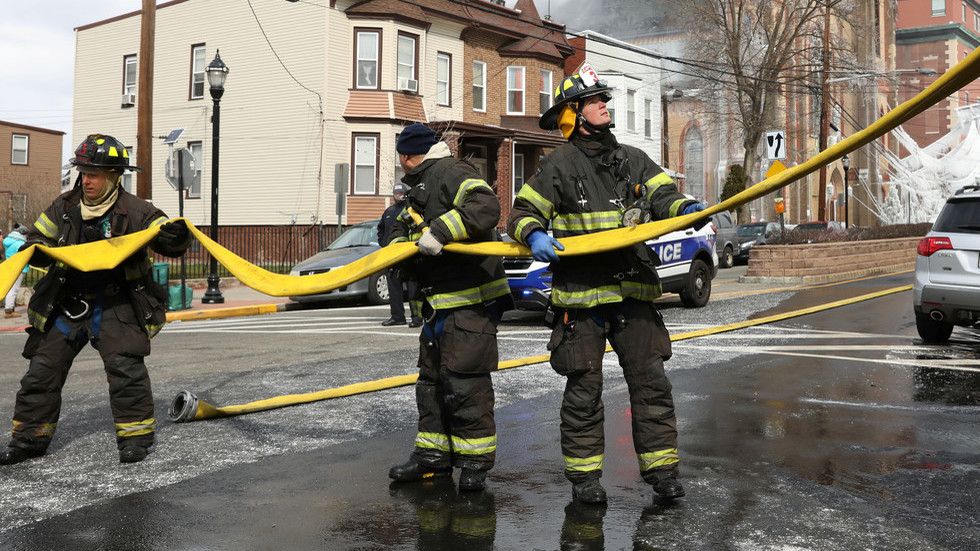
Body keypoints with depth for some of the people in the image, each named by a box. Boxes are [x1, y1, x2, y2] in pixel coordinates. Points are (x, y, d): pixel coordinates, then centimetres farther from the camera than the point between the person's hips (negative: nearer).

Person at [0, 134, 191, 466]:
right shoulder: (64, 207, 2)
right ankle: (30, 437, 20)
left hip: (115, 304, -4)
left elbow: (171, 244, -11)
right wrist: (36, 252, -13)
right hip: (67, 302, 4)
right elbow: (38, 237, 11)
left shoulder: (134, 211, -10)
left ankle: (136, 436, -2)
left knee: (125, 366, -15)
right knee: (43, 368, 6)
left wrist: (176, 237, -35)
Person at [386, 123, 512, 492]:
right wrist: (399, 244, 6)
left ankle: (475, 461, 3)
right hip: (438, 305, 10)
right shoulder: (420, 187, 22)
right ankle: (434, 453, 23)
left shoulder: (450, 172, -10)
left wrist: (440, 231, -29)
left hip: (471, 302, -10)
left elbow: (486, 207, -25)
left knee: (464, 382, -8)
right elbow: (403, 224, 29)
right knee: (431, 379, 13)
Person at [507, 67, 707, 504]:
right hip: (581, 295, -3)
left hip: (633, 292, 3)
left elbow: (662, 194, 2)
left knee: (651, 382, 3)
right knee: (584, 389, 5)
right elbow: (523, 214, 4)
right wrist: (534, 236, -18)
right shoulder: (559, 165, 2)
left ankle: (660, 466, 13)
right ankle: (583, 473, 16)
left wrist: (684, 208, -20)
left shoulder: (633, 160, 13)